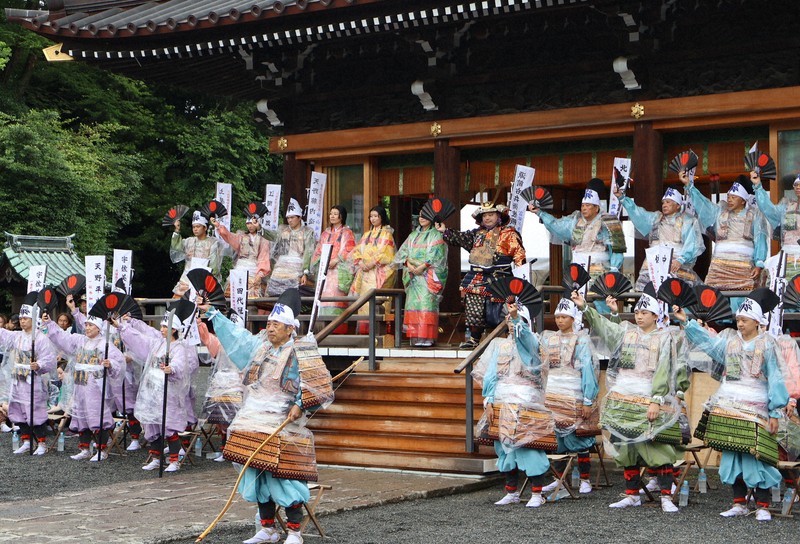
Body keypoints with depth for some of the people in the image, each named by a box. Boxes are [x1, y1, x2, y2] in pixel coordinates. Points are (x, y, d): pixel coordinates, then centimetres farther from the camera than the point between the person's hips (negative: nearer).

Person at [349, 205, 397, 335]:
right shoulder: (367, 234, 22)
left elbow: (385, 252, -8)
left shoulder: (386, 233, 4)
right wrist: (360, 262, -5)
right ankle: (364, 328, -3)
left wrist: (372, 263, -16)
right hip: (365, 271, 6)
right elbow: (357, 251, 15)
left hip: (379, 271, -6)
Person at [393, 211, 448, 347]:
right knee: (413, 302, -1)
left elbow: (437, 254, -9)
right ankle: (415, 337, 0)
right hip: (413, 274, 6)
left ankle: (427, 337, -18)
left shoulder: (436, 235, 3)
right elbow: (404, 251, 12)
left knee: (427, 303, -15)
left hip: (428, 274, -6)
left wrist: (422, 267, -17)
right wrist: (408, 264, -7)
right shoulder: (413, 235, 20)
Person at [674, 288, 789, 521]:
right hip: (727, 406, 5)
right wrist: (686, 321, 0)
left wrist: (775, 413, -8)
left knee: (755, 455, -8)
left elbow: (775, 379, -4)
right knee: (731, 454, 6)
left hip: (754, 408, -5)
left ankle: (763, 506, -1)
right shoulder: (729, 338, 10)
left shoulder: (767, 344, -3)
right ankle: (739, 504, 15)